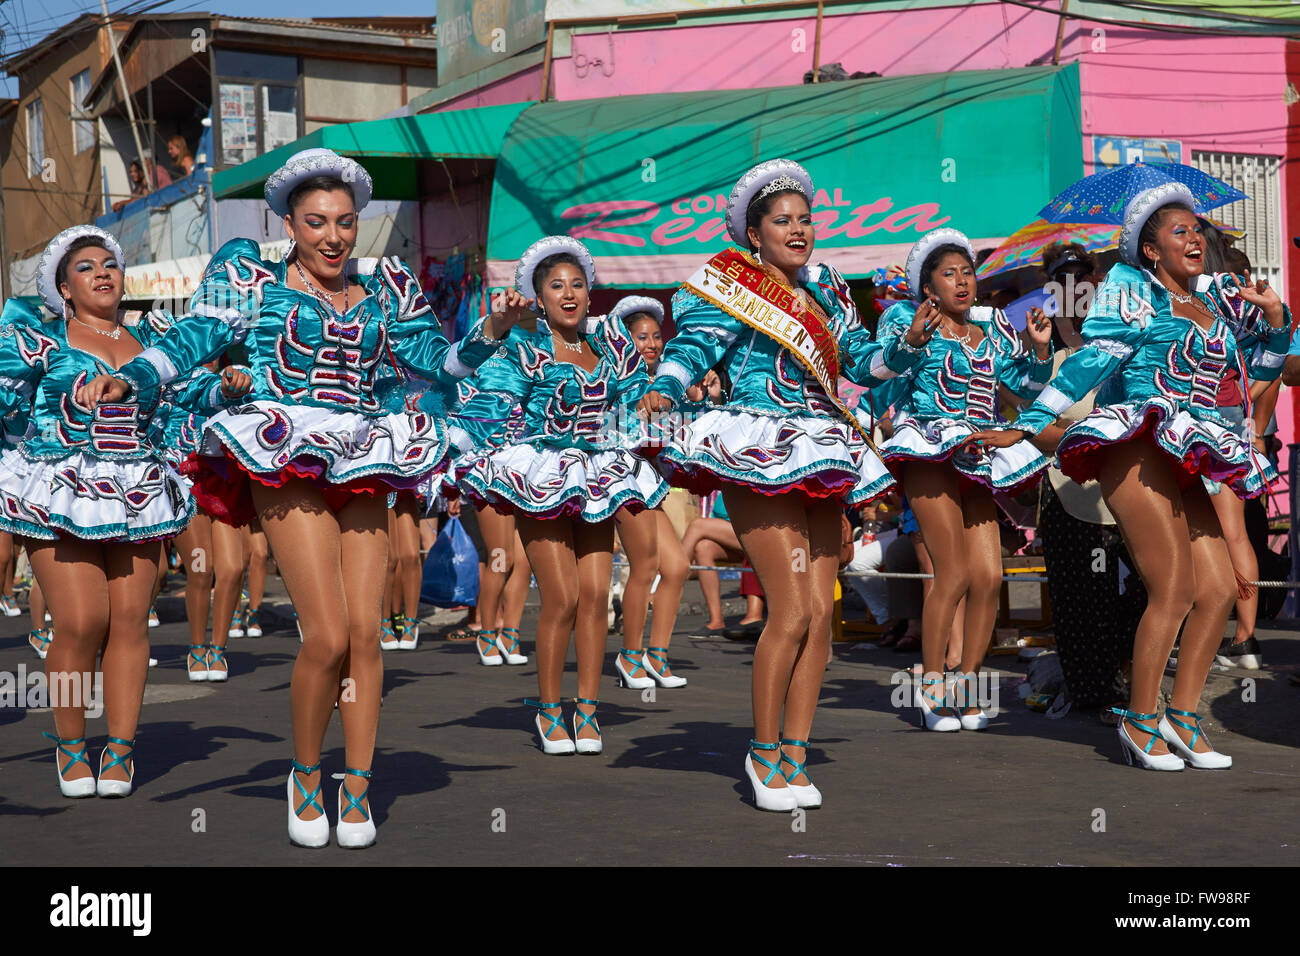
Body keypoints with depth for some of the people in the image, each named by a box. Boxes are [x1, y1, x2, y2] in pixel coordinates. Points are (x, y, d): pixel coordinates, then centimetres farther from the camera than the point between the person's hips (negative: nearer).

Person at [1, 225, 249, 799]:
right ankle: (69, 744, 10)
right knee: (81, 622, -11)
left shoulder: (149, 340, 16)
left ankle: (121, 749, 8)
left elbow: (190, 385, 12)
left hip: (137, 495, 3)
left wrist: (226, 385, -6)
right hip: (61, 496, -3)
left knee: (130, 620, -3)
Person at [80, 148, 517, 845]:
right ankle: (305, 775, 11)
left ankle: (357, 786, 12)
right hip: (286, 466, -4)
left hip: (362, 470, 4)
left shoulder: (383, 291, 18)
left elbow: (437, 361, 18)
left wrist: (490, 334, 1)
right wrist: (125, 379, -14)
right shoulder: (257, 283, 9)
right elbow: (192, 340, 1)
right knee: (327, 636, -13)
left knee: (366, 632, -2)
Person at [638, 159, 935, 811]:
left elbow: (861, 362, 21)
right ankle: (764, 752, 2)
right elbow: (691, 348, -11)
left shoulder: (825, 292, 19)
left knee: (822, 611, 0)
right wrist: (663, 391, -30)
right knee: (792, 610, -13)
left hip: (819, 461, 7)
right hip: (757, 459, -6)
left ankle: (794, 754, 9)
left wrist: (909, 346, 4)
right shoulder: (729, 290, 0)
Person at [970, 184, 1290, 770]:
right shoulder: (1134, 292, 3)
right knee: (1173, 591, -13)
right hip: (1137, 451, -7)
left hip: (1183, 467, 7)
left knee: (1219, 589, 1)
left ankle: (1182, 716, 11)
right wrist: (1022, 427, -9)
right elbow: (1088, 362, -3)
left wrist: (1277, 322, 8)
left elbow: (1259, 368, 27)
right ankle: (1139, 723, -1)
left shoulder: (1215, 299, 21)